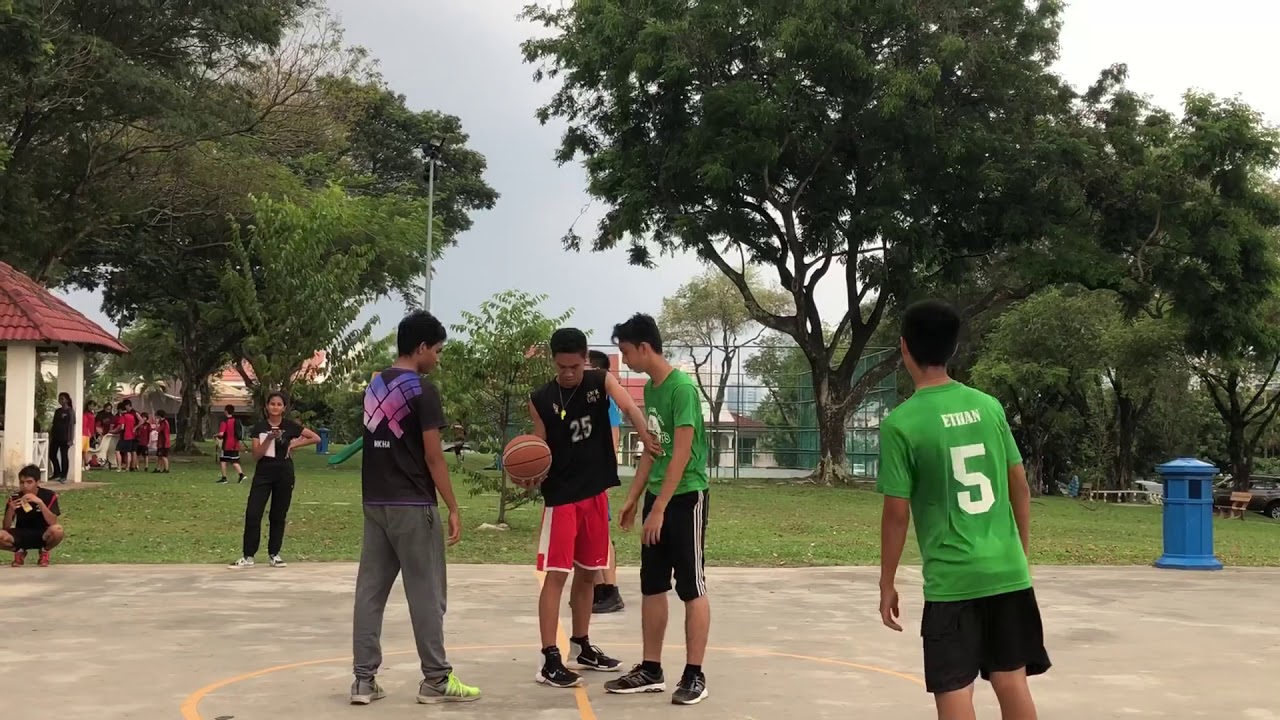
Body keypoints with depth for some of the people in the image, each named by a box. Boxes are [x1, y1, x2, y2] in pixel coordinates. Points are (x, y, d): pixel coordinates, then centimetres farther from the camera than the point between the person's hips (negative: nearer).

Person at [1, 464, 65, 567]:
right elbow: (6, 527, -8)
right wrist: (11, 509, -27)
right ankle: (19, 551, 4)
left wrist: (40, 503, -34)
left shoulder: (49, 495, -13)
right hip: (21, 536, 2)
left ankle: (44, 551, -2)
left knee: (57, 530, -37)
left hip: (42, 536, -2)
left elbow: (53, 523, -24)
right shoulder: (15, 498, -7)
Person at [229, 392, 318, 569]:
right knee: (253, 514, -7)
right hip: (263, 474, 0)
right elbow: (256, 455, -6)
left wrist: (294, 444, -5)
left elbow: (316, 438, 0)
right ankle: (248, 556, -2)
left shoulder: (290, 426, -2)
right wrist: (269, 439, -19)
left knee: (278, 516, 6)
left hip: (284, 475, 0)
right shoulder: (259, 427, 0)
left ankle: (274, 554, 17)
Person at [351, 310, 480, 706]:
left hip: (374, 502, 7)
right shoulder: (422, 390, -12)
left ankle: (364, 679, 8)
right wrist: (453, 508, -9)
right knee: (426, 593, 0)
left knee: (370, 590, 7)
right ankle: (436, 680, 6)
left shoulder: (374, 387, 12)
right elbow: (433, 456, -14)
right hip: (412, 505, -7)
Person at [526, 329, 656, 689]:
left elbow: (630, 407, -20)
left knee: (588, 573, 15)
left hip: (596, 492, 4)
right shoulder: (541, 400, -6)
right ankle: (550, 660, -6)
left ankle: (580, 646, 30)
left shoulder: (601, 382, -2)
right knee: (556, 575, -7)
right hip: (561, 496, -3)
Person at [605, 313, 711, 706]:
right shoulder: (650, 388, 10)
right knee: (652, 586, 11)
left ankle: (694, 675, 5)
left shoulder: (682, 387, -17)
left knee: (691, 588, -1)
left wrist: (659, 508, -21)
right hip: (658, 497, 9)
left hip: (685, 498, -9)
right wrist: (633, 499, 17)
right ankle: (651, 670, 19)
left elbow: (681, 454, -20)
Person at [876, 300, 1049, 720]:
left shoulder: (901, 423, -10)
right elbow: (1020, 486, 9)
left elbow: (897, 514, -9)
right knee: (1013, 683, 14)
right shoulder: (989, 405, 4)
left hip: (951, 581, -5)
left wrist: (887, 584, 2)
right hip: (1008, 571, 5)